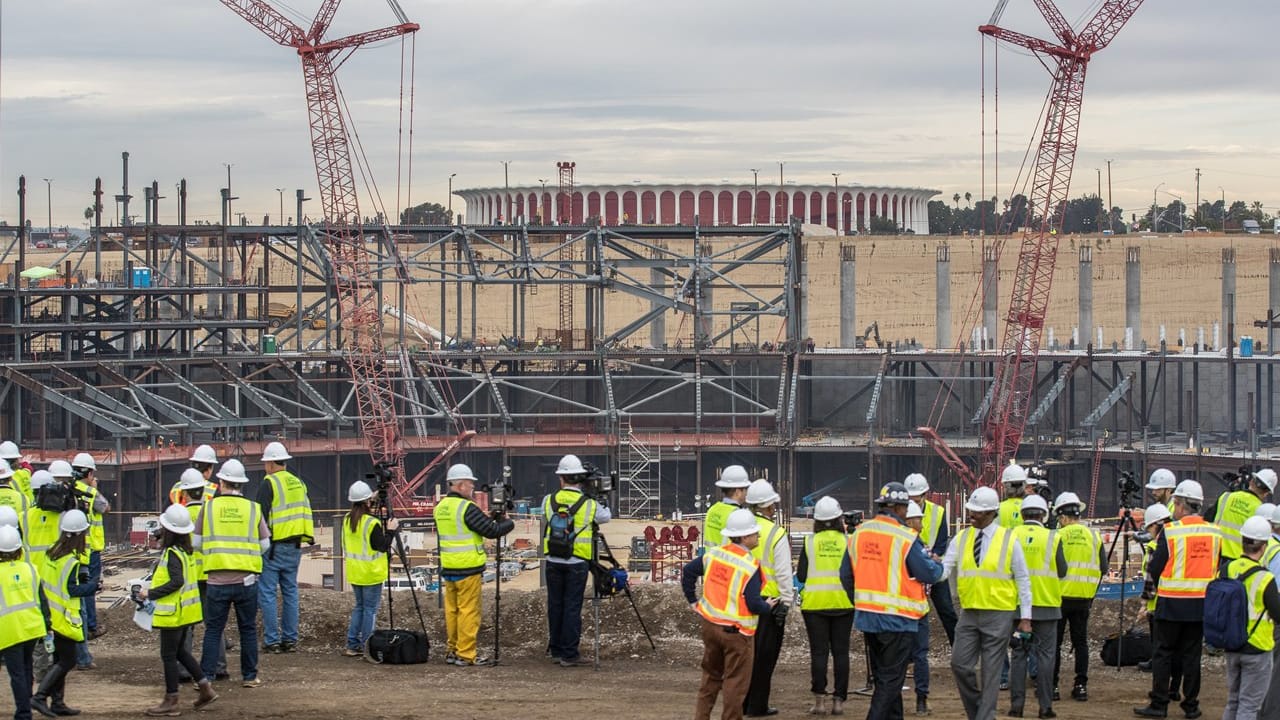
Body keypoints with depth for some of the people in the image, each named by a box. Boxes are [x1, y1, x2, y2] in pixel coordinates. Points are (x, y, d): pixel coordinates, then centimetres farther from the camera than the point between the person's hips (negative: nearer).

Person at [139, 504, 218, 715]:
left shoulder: (172, 554, -19)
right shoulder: (186, 551, 7)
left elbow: (177, 581, -29)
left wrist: (151, 594, -25)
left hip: (173, 614, -9)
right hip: (186, 611, 9)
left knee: (169, 655, 0)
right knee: (179, 650, 22)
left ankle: (171, 702, 5)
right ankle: (205, 688, 22)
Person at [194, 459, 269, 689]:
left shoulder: (209, 507, -1)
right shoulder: (253, 509, 0)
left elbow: (196, 543, 4)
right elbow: (265, 545, 6)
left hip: (217, 579, 0)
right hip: (246, 578, 0)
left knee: (213, 629, 7)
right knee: (248, 629, 11)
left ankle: (205, 676, 5)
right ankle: (250, 676, 15)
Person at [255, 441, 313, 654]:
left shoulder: (269, 483, -9)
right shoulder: (299, 483, 13)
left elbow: (261, 515, -13)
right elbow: (306, 513, 17)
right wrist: (307, 538, 21)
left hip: (274, 546, -7)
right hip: (294, 546, 7)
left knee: (267, 593, -3)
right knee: (290, 592, 11)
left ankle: (271, 641, -6)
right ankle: (290, 640, 11)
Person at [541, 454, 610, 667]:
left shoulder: (548, 501, -2)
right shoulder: (589, 504, -7)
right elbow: (606, 516, 10)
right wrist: (597, 500, 27)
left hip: (553, 561, 3)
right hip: (577, 563, -2)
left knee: (555, 605, 12)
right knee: (572, 607, 0)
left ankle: (555, 650, 18)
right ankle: (569, 654, -1)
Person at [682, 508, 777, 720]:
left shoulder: (713, 554, 1)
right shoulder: (750, 567, -19)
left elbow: (688, 571, 10)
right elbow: (753, 603, -21)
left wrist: (692, 599, 19)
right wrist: (767, 607, 0)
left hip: (710, 624, 7)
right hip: (737, 631, -7)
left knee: (711, 675, 21)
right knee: (736, 680, 5)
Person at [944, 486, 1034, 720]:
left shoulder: (1008, 541, -3)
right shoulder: (961, 539, 6)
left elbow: (1023, 580, -1)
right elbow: (945, 568, -2)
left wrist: (1025, 616, -4)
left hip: (998, 615, -4)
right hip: (969, 613, 4)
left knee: (991, 671, 0)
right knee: (960, 665, 0)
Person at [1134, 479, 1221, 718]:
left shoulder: (1171, 531, -12)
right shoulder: (1215, 532, 3)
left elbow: (1155, 567, -9)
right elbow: (1218, 568, 12)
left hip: (1172, 601, -4)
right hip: (1202, 603, 4)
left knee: (1162, 653, 3)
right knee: (1192, 654, 10)